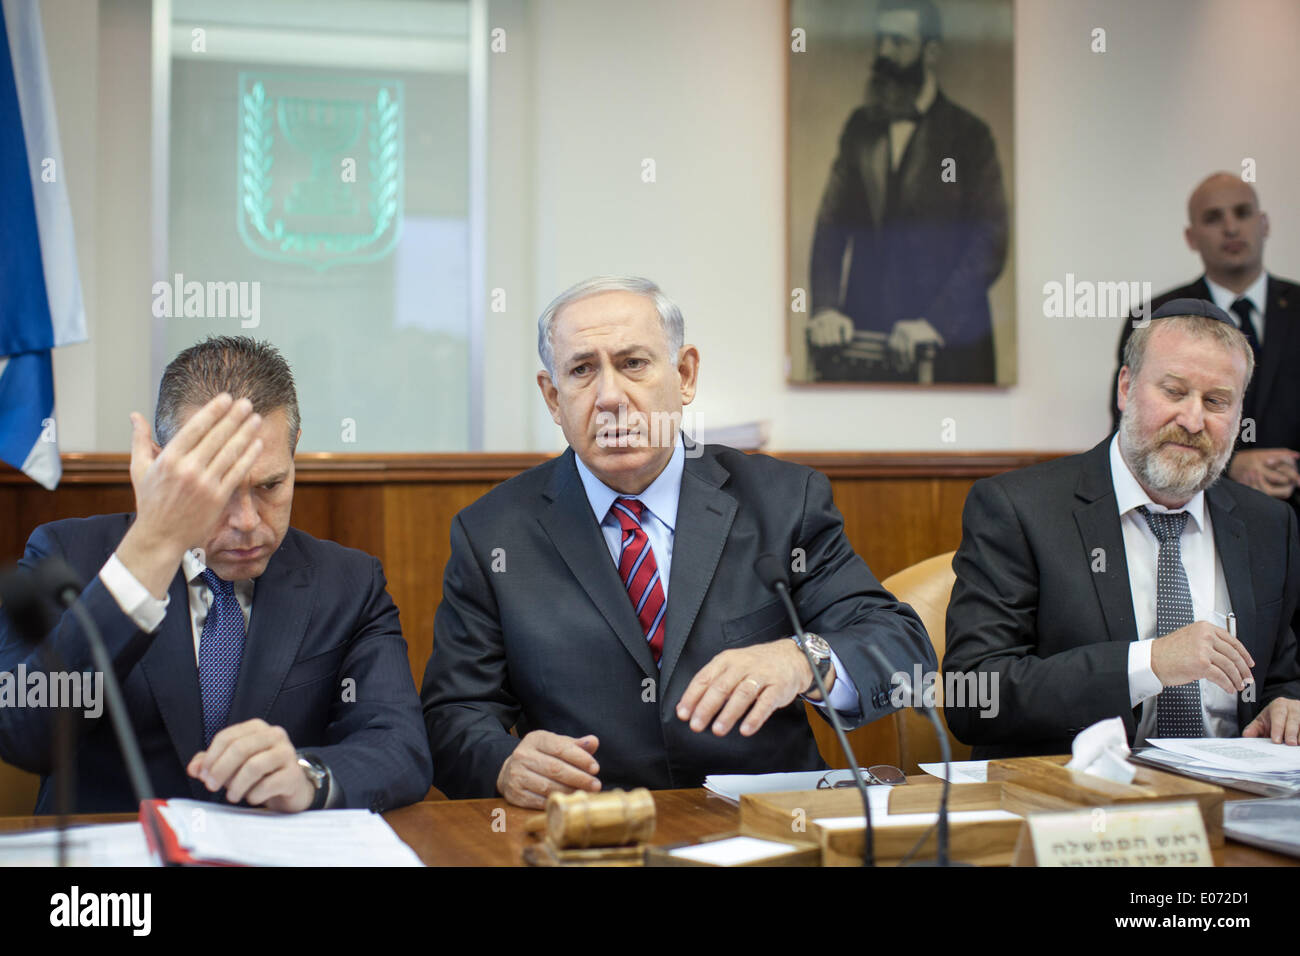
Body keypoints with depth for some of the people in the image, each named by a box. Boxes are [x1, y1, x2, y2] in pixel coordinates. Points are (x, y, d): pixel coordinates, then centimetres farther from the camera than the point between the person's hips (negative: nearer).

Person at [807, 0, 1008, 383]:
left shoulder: (968, 134, 0)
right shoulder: (860, 127, 12)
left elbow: (989, 245, -7)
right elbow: (831, 222, 6)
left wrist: (934, 322, -18)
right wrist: (824, 308, -9)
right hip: (862, 335, 3)